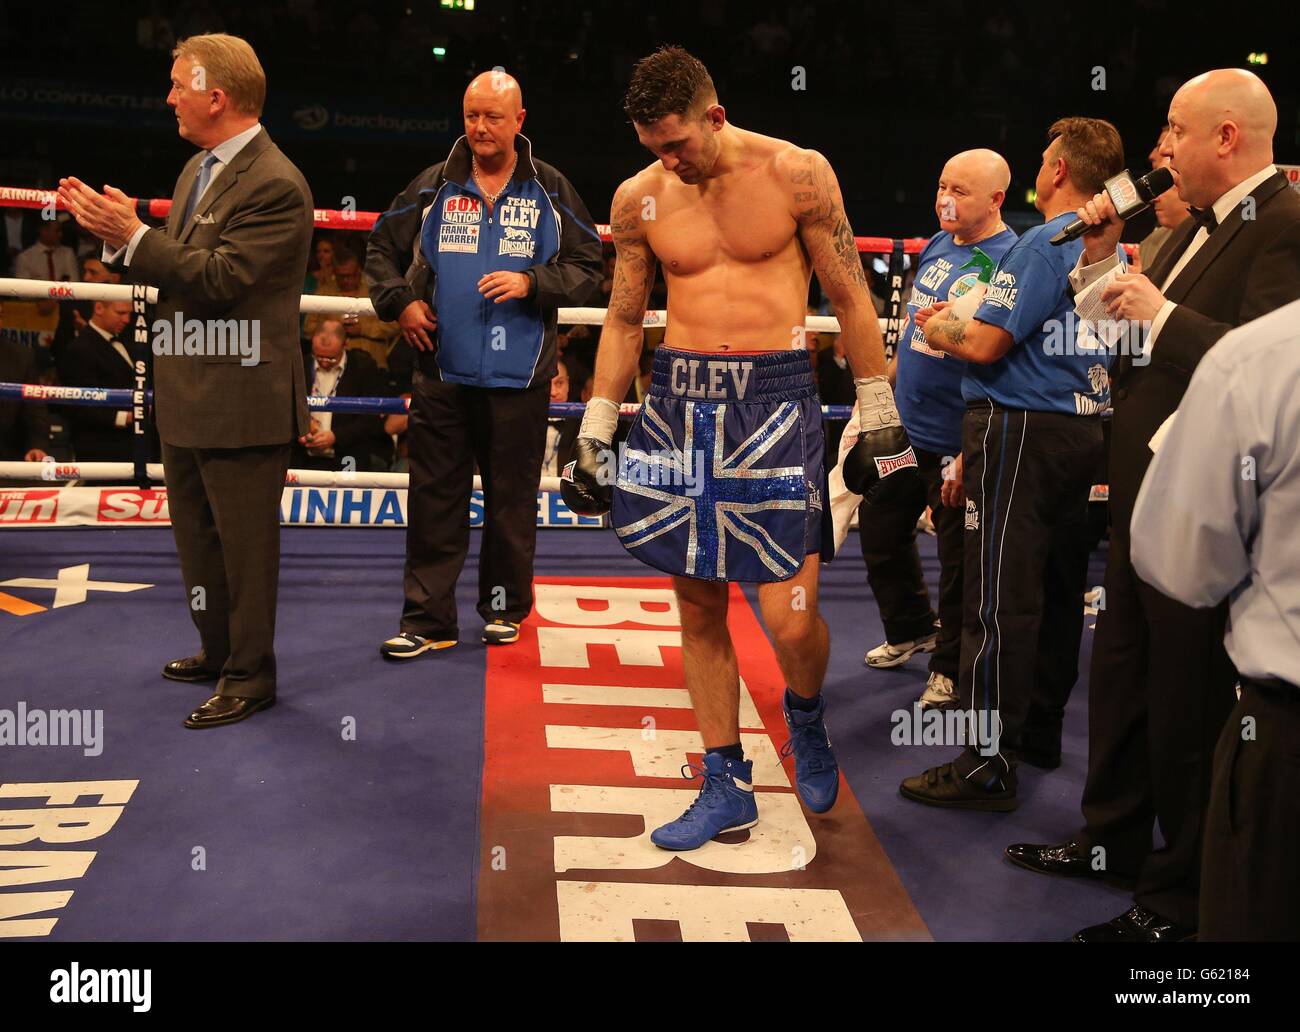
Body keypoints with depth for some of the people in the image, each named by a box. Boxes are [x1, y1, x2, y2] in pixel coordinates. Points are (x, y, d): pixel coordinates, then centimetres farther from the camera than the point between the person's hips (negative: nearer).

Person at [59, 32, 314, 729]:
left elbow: (220, 279, -25)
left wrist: (134, 237, -23)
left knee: (244, 543, 3)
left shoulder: (274, 185, -19)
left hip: (241, 397, -10)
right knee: (195, 534, 21)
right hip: (185, 394, 10)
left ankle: (249, 676, 16)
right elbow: (177, 268, 14)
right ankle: (218, 650, 36)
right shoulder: (197, 169, 12)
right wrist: (117, 230, 1)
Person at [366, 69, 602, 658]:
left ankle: (506, 608, 23)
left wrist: (532, 283, -11)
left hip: (519, 375, -1)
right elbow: (382, 245, 18)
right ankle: (427, 619, 9)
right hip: (442, 371, 1)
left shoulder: (550, 192, 5)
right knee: (434, 498, 2)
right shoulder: (433, 187, 7)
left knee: (513, 499, 7)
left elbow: (588, 267, 4)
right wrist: (398, 302, 3)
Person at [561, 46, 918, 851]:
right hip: (679, 399, 4)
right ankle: (727, 784, 21)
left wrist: (880, 415, 1)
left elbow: (851, 297, 2)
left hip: (774, 396, -3)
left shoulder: (796, 174, -4)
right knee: (697, 604, 7)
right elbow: (624, 321, 14)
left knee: (790, 615, -10)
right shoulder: (639, 198, 6)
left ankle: (807, 717, 25)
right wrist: (595, 432, 13)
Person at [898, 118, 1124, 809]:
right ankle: (1039, 730, 28)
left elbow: (984, 345, -19)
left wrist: (938, 325, 1)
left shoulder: (1043, 246, -14)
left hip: (1021, 433, -9)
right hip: (1083, 429, 9)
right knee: (1057, 591, 16)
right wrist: (962, 323, 24)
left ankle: (987, 765, -3)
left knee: (998, 603, -6)